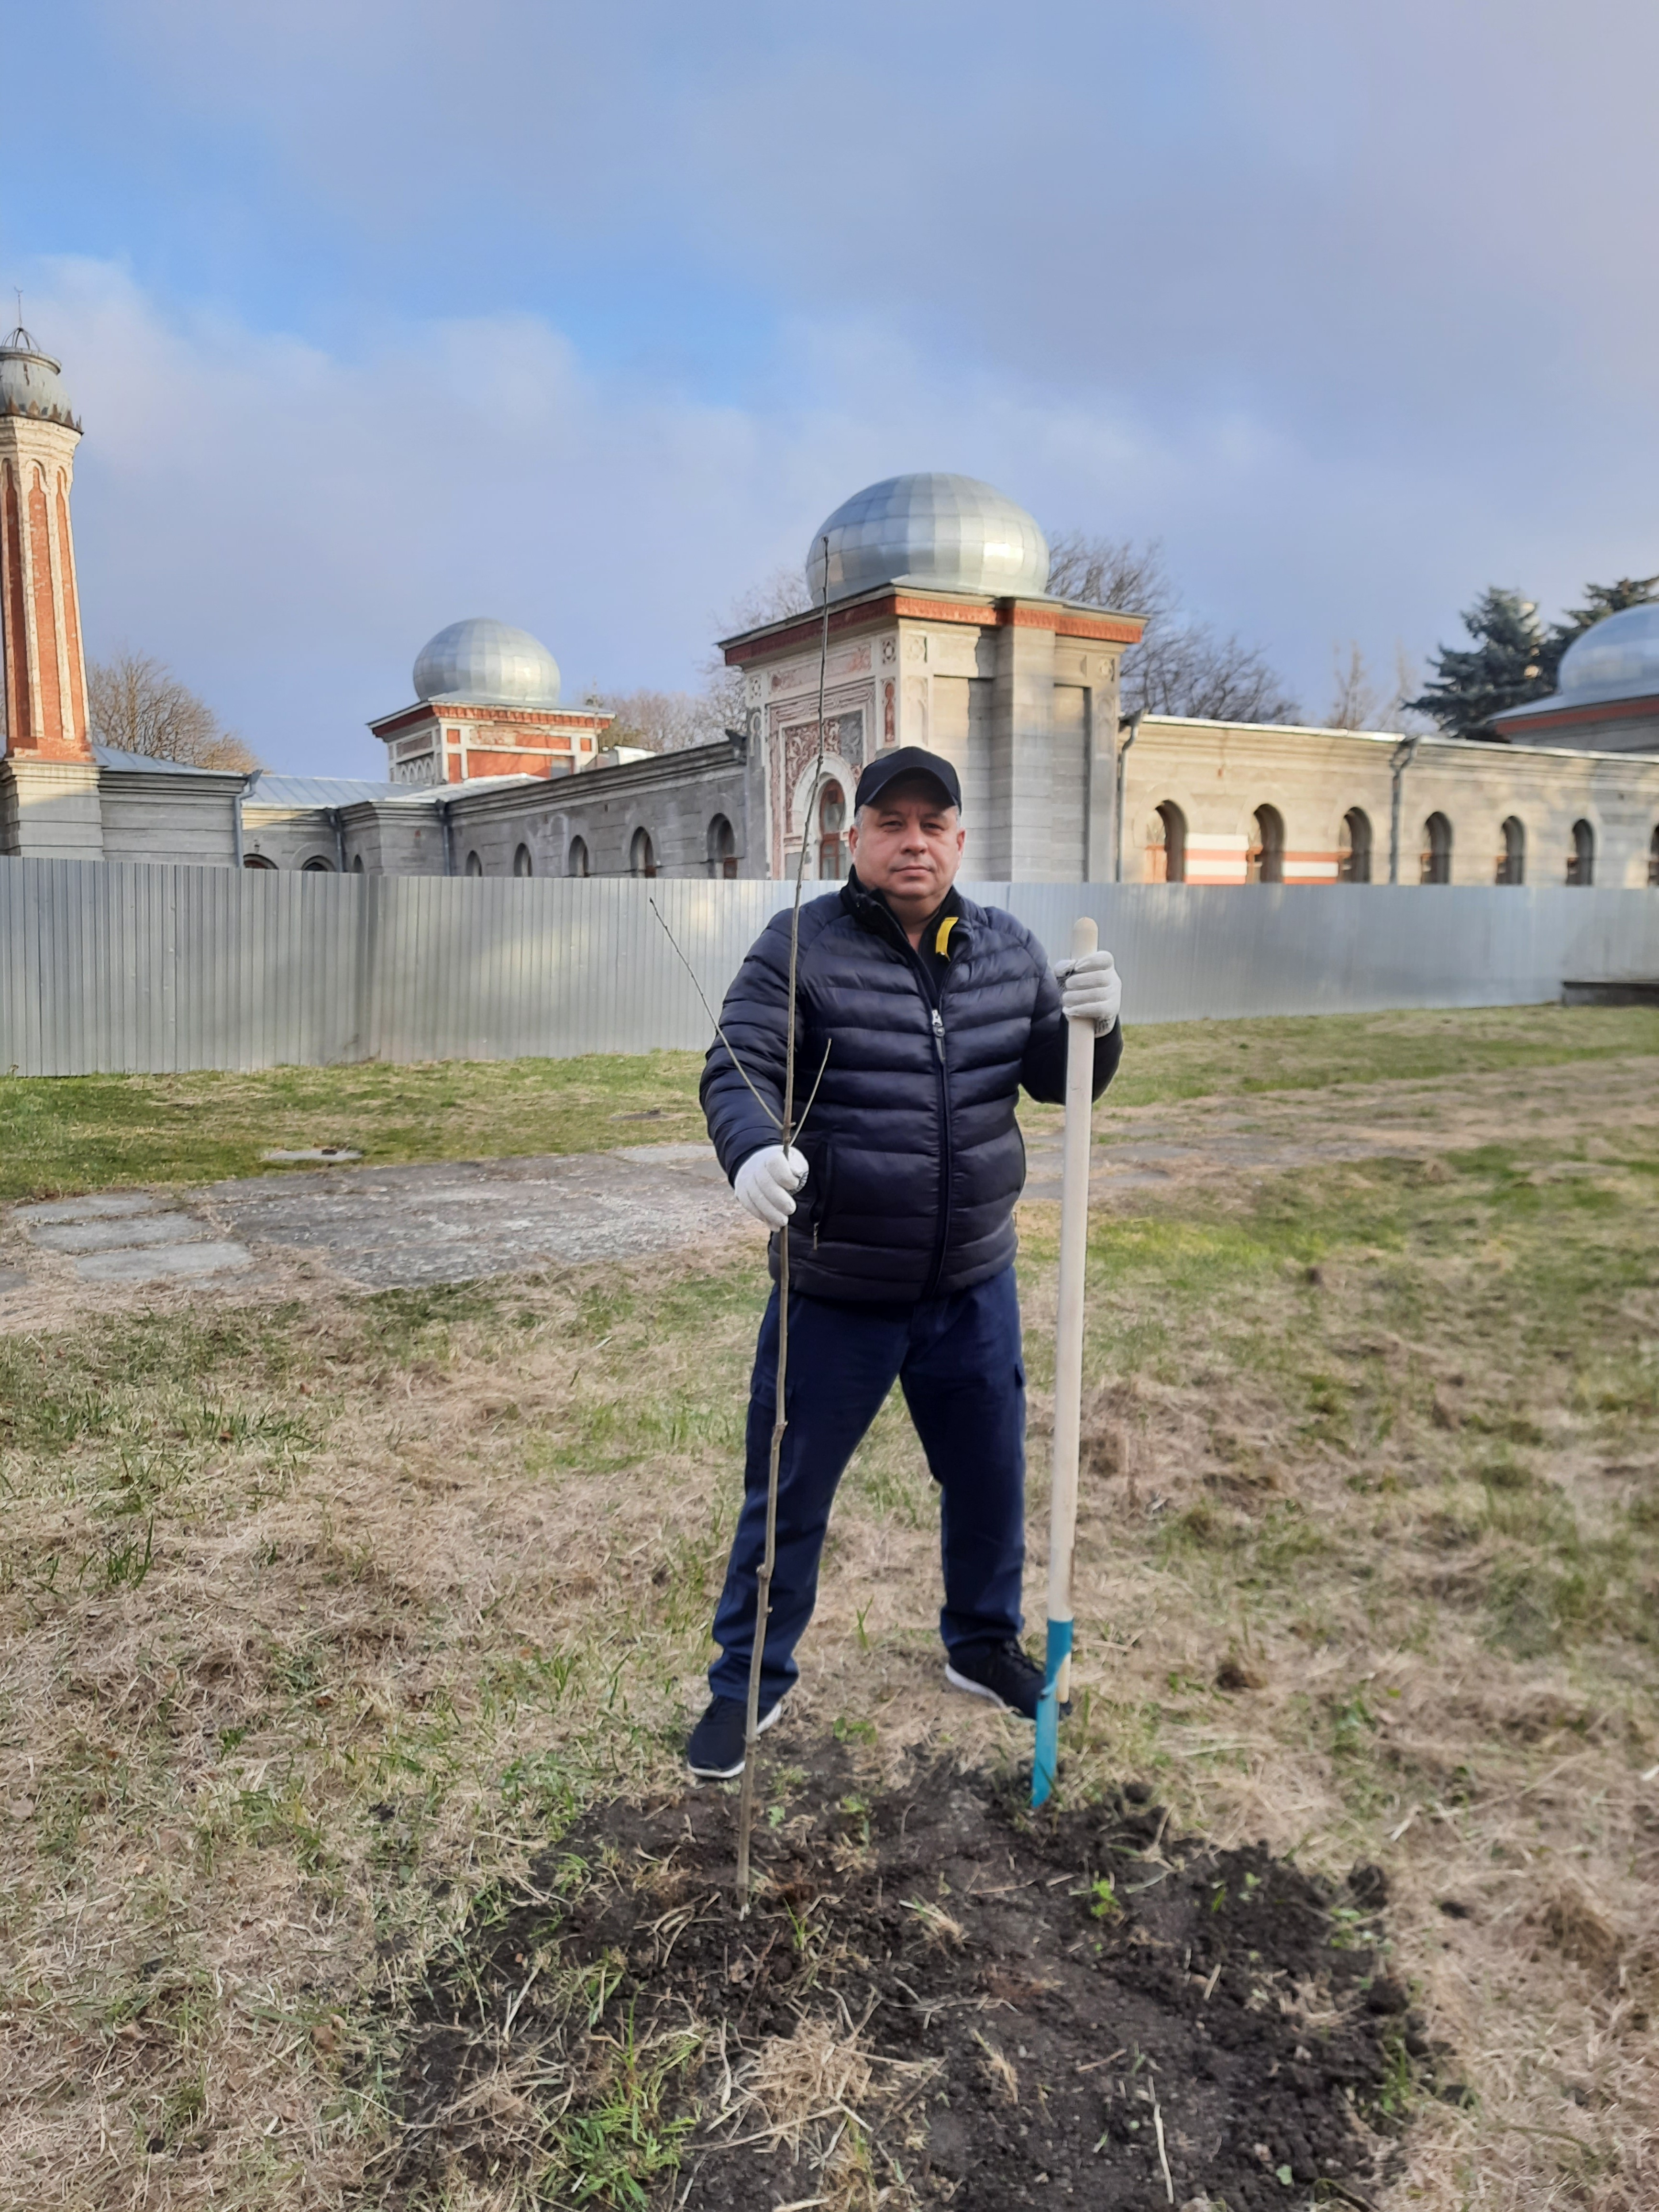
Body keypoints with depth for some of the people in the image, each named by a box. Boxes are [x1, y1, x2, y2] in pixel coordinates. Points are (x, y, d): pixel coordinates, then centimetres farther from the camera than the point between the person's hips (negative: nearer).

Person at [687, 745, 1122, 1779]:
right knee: (788, 1497, 10)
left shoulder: (1009, 948, 5)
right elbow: (736, 1069, -15)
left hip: (975, 1287, 4)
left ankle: (984, 1643, 45)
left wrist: (1094, 1025, -14)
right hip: (835, 1293, -4)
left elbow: (1061, 1079, 9)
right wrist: (752, 1149, -36)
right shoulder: (802, 946, -9)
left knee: (990, 1481, 19)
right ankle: (750, 1683, 31)